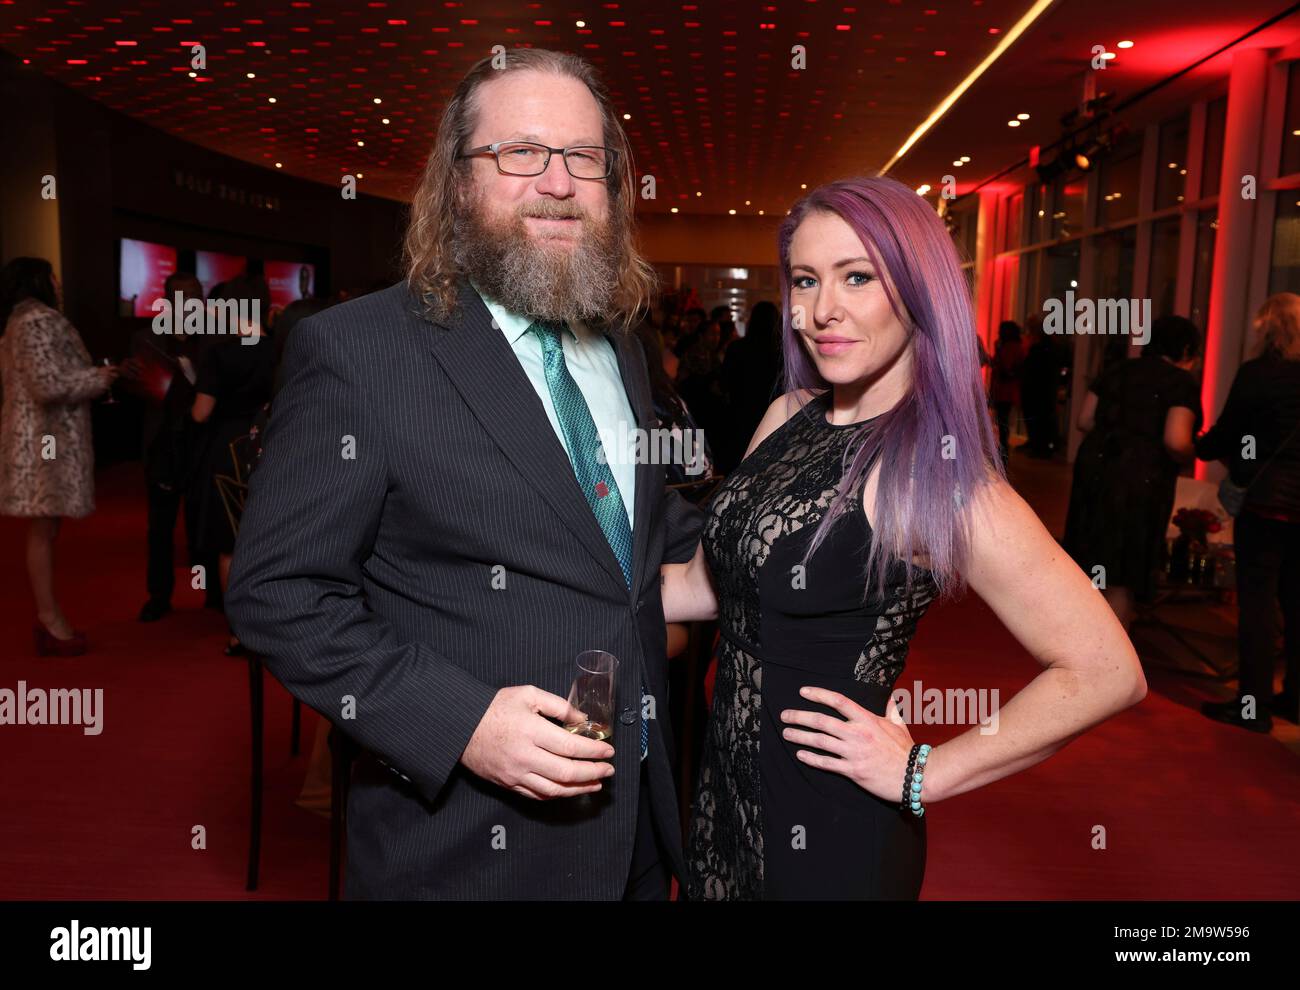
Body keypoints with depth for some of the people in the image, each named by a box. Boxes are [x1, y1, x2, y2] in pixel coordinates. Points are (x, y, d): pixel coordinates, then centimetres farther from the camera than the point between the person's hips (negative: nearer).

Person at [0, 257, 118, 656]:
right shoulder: (39, 320, -14)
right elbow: (49, 385, -22)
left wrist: (91, 377, 15)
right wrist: (99, 379, -10)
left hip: (42, 436, 10)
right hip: (45, 440, -10)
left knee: (45, 531, 12)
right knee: (43, 531, -5)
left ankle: (48, 617, 19)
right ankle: (50, 620, 2)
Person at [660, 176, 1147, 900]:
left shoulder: (932, 474, -21)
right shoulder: (791, 415, -1)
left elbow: (1108, 673, -20)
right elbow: (709, 582, 6)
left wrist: (921, 775, -15)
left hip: (830, 834, -6)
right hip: (730, 785, 7)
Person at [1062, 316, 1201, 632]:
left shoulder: (1118, 370, 11)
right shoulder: (1182, 382, -7)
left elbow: (1085, 421, 9)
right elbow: (1176, 442, -18)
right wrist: (1190, 456, 2)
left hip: (1095, 468, 6)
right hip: (1140, 481, -6)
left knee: (1092, 562, 17)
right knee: (1122, 578, 5)